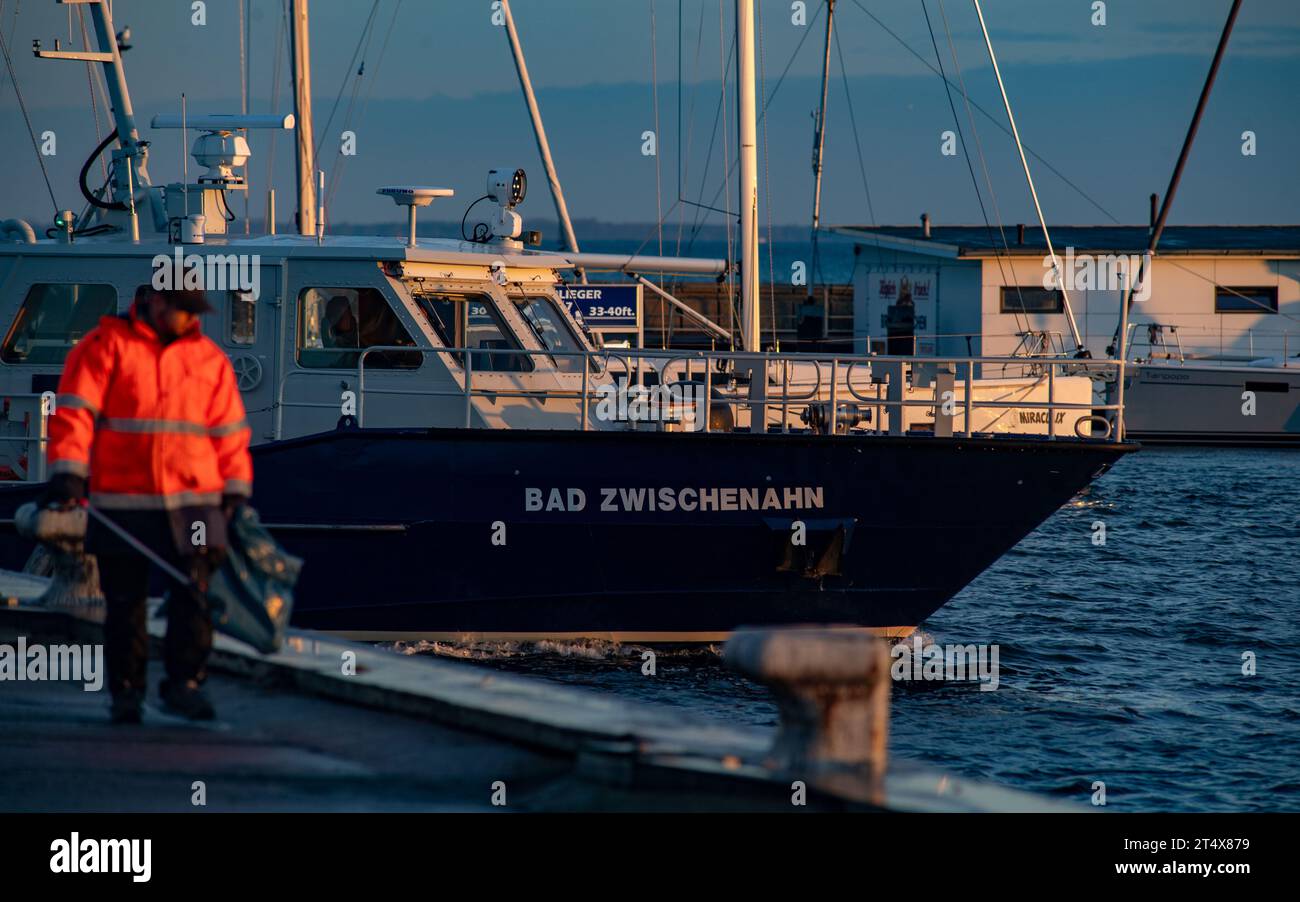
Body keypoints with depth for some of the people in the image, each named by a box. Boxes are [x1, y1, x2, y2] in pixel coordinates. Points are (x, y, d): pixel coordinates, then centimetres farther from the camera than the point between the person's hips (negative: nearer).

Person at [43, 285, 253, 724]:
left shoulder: (210, 359, 11)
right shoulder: (105, 346, 1)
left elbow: (229, 432, 15)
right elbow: (74, 411, -6)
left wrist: (236, 493, 10)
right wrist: (67, 474, -16)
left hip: (192, 502, 2)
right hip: (122, 504, -2)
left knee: (193, 594, -9)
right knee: (124, 601, 4)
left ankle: (184, 683, -3)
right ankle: (125, 692, 14)